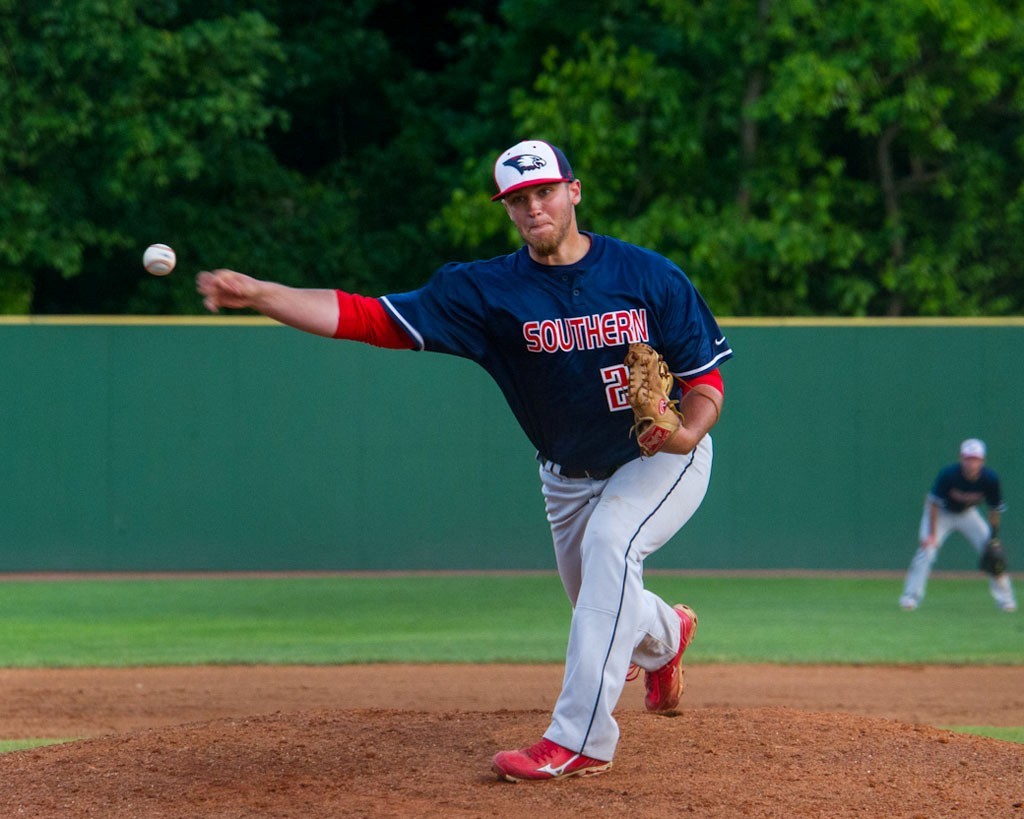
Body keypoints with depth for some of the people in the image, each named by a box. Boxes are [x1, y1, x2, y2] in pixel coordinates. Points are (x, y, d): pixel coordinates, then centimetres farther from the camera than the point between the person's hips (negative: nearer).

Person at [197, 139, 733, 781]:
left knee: (610, 543, -32)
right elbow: (370, 318, -26)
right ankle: (665, 636, 58)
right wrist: (256, 294, -38)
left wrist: (685, 431, -36)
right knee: (602, 615, 17)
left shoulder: (649, 276, -18)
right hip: (568, 478, 4)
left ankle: (579, 739, -32)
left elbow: (706, 375, -12)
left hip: (664, 461, -4)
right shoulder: (490, 290, -17)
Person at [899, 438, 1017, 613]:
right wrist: (931, 534, -27)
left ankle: (1004, 598, 9)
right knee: (927, 549, -20)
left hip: (968, 514, 3)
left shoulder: (990, 479, -25)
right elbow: (934, 503, -25)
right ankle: (910, 597, -13)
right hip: (941, 513, -3)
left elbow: (995, 509, -10)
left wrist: (994, 538, -12)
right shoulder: (948, 474, -33)